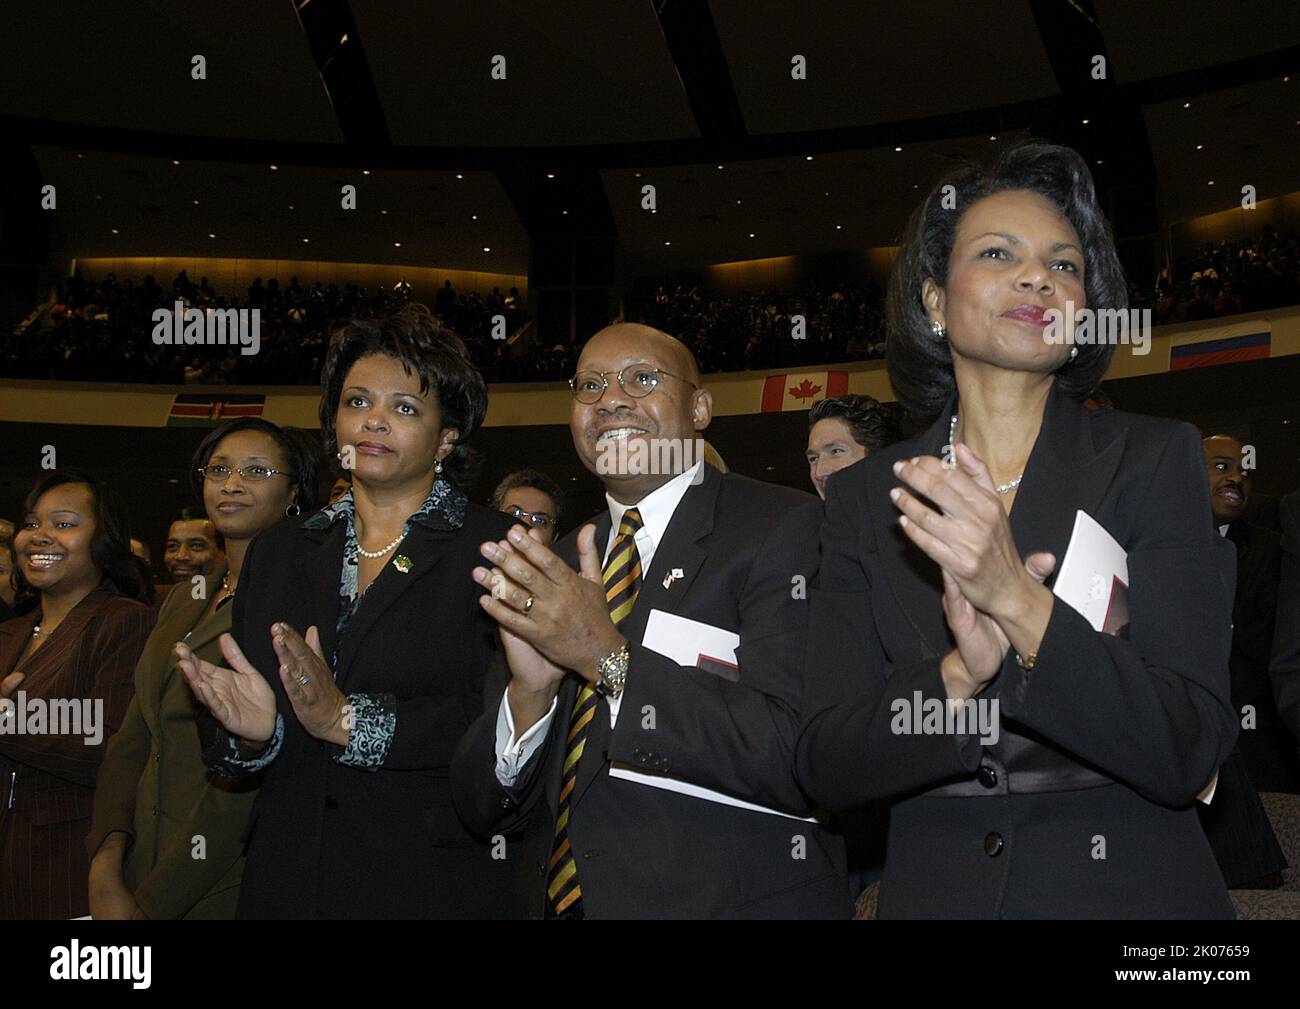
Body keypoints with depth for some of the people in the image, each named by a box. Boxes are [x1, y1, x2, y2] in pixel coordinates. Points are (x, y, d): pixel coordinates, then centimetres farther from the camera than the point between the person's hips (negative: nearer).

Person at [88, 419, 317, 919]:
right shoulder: (185, 597, 11)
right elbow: (134, 738, 7)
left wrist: (150, 905, -17)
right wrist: (106, 866, -7)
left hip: (230, 886, -6)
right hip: (142, 869, 7)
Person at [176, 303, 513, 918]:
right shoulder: (277, 554, 11)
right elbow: (232, 763, 11)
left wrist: (349, 719, -22)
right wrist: (253, 732, -11)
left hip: (433, 885, -4)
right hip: (284, 881, 4)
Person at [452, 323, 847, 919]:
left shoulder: (786, 528, -11)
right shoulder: (552, 571, 5)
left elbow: (804, 757, -22)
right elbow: (484, 811, 2)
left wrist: (611, 658, -23)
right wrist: (530, 690, -17)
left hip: (735, 899, -4)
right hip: (558, 899, 5)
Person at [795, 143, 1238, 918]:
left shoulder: (1155, 460, -6)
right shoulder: (867, 498, -2)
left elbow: (1190, 753, -13)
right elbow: (826, 769, -7)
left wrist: (1020, 604, -26)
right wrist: (959, 673, -24)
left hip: (1130, 888, -1)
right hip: (935, 889, 2)